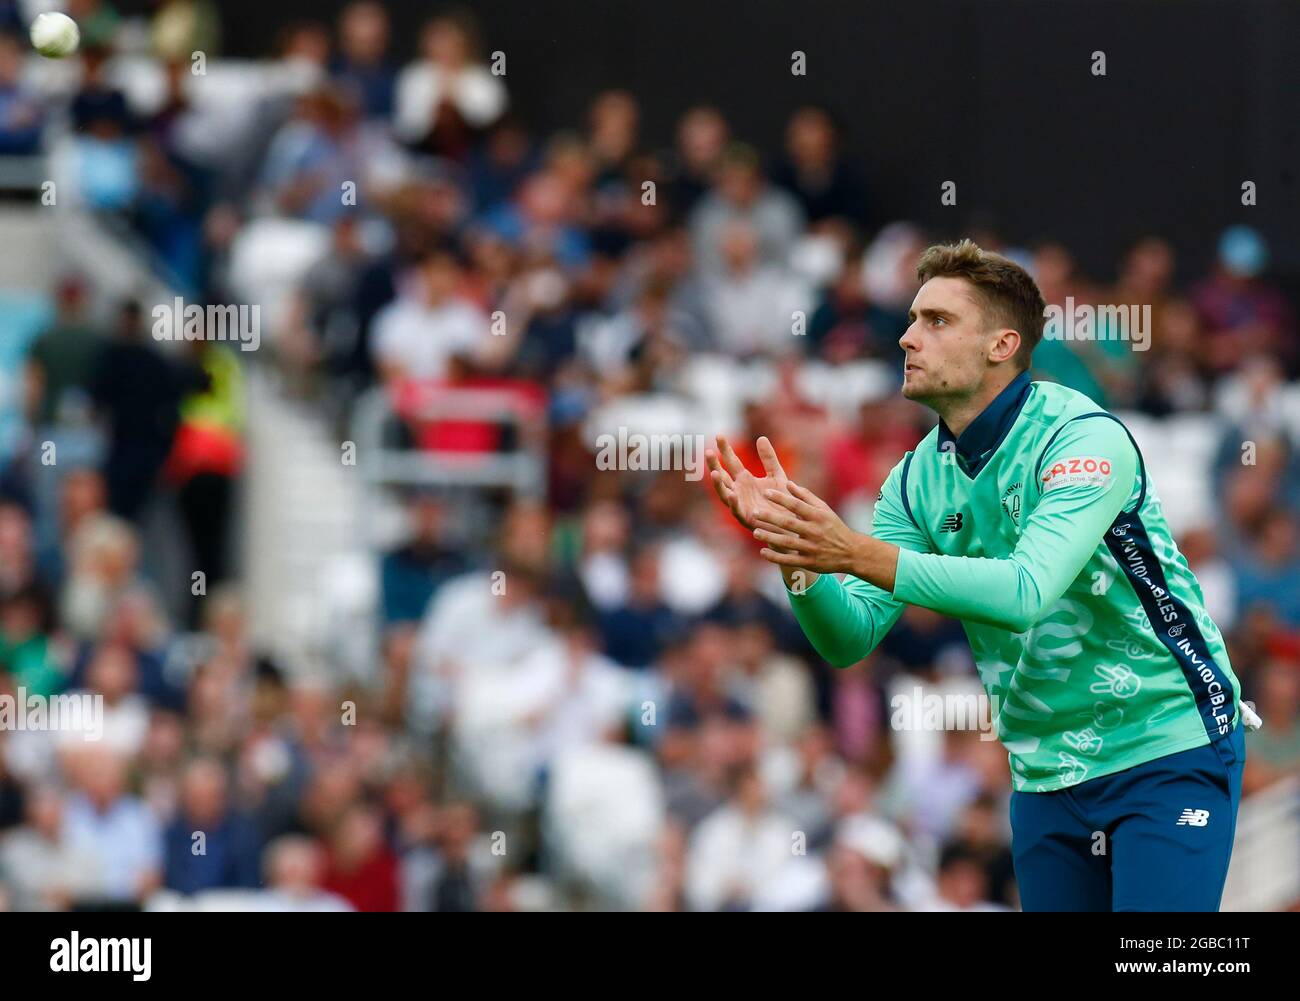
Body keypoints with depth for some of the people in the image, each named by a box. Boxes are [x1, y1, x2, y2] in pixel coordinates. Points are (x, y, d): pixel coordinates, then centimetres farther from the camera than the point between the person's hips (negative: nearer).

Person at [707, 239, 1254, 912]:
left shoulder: (1084, 439, -17)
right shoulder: (918, 479, 3)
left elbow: (1027, 592, -31)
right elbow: (850, 638, -1)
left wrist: (860, 554, -37)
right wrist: (794, 553, -21)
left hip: (1167, 752, -6)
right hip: (1046, 774, 6)